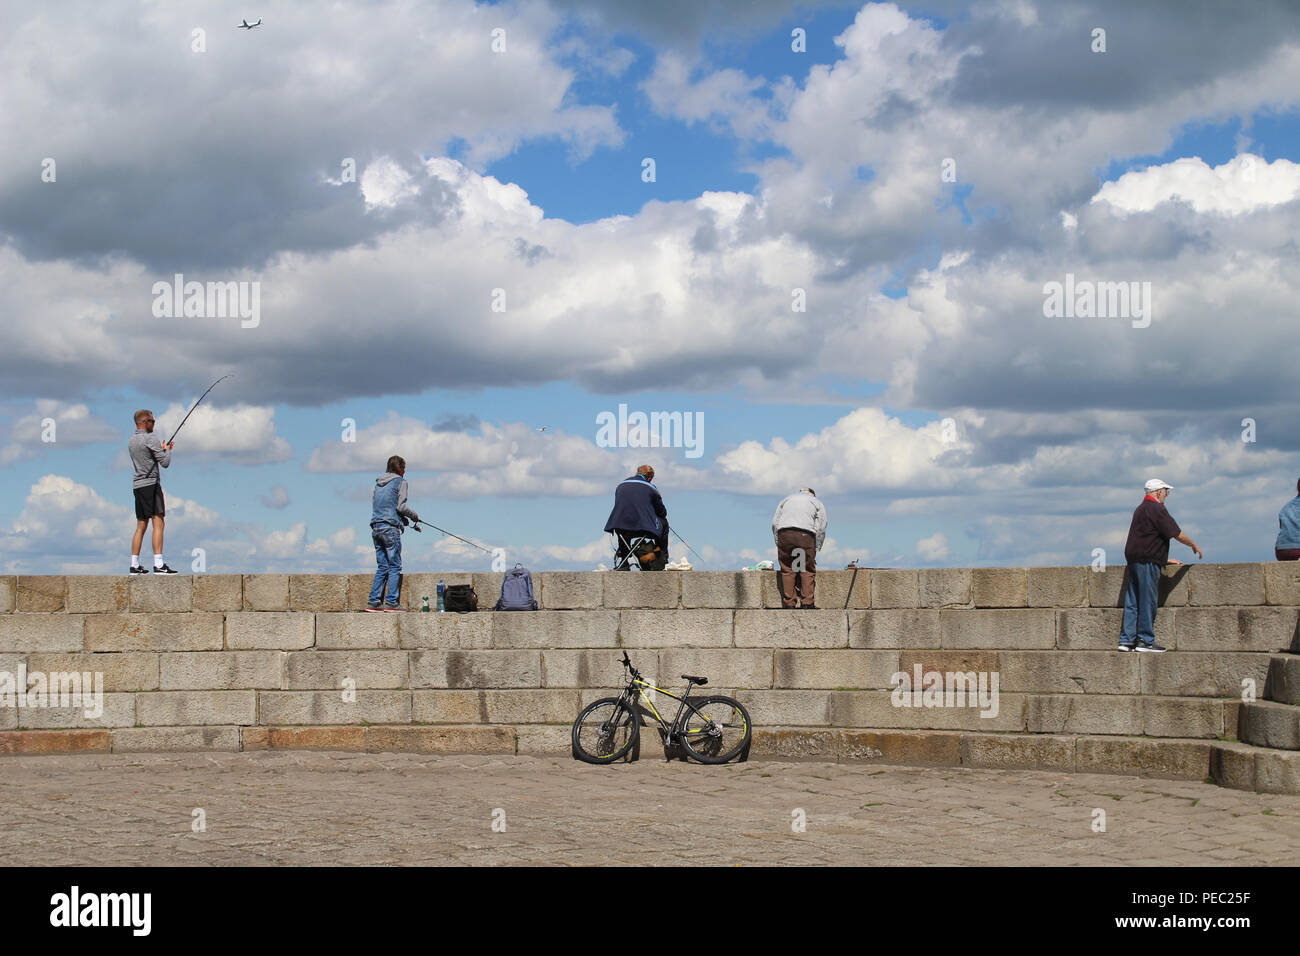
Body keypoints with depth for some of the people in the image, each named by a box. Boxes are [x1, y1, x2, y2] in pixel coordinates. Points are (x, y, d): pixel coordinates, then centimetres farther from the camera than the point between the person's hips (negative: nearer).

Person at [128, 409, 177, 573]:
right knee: (158, 523, -12)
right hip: (151, 484, -8)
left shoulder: (131, 441, 16)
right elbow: (165, 463, -9)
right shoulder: (151, 438, -8)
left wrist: (161, 449, 22)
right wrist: (167, 450, 10)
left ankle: (134, 565, 8)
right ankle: (159, 564, -20)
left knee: (141, 526, 10)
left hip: (137, 485, 8)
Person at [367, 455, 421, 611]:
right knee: (395, 566, -4)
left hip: (376, 527, 7)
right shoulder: (400, 481, -1)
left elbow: (375, 506, 18)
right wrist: (414, 516, 9)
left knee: (382, 567, 9)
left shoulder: (378, 483, 19)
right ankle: (391, 602, -11)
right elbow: (401, 506, -9)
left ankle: (373, 601, 3)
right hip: (390, 527, -7)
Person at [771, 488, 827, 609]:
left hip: (784, 532, 2)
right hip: (806, 534, -2)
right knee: (807, 570, 3)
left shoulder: (786, 500, 28)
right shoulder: (817, 503, 22)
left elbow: (775, 523, 17)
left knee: (787, 570, 5)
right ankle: (807, 604, -3)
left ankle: (789, 604, 1)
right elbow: (821, 529, 11)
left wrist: (778, 542, 15)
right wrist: (816, 549, 12)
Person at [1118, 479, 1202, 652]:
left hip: (1133, 559, 9)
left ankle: (1127, 640, 8)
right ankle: (1145, 640, -4)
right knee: (1147, 601, -5)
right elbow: (1177, 534, -9)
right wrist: (1194, 545, 7)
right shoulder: (1156, 509, -9)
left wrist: (1165, 559, 29)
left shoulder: (1140, 509, 22)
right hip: (1148, 561, -9)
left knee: (1132, 602, 8)